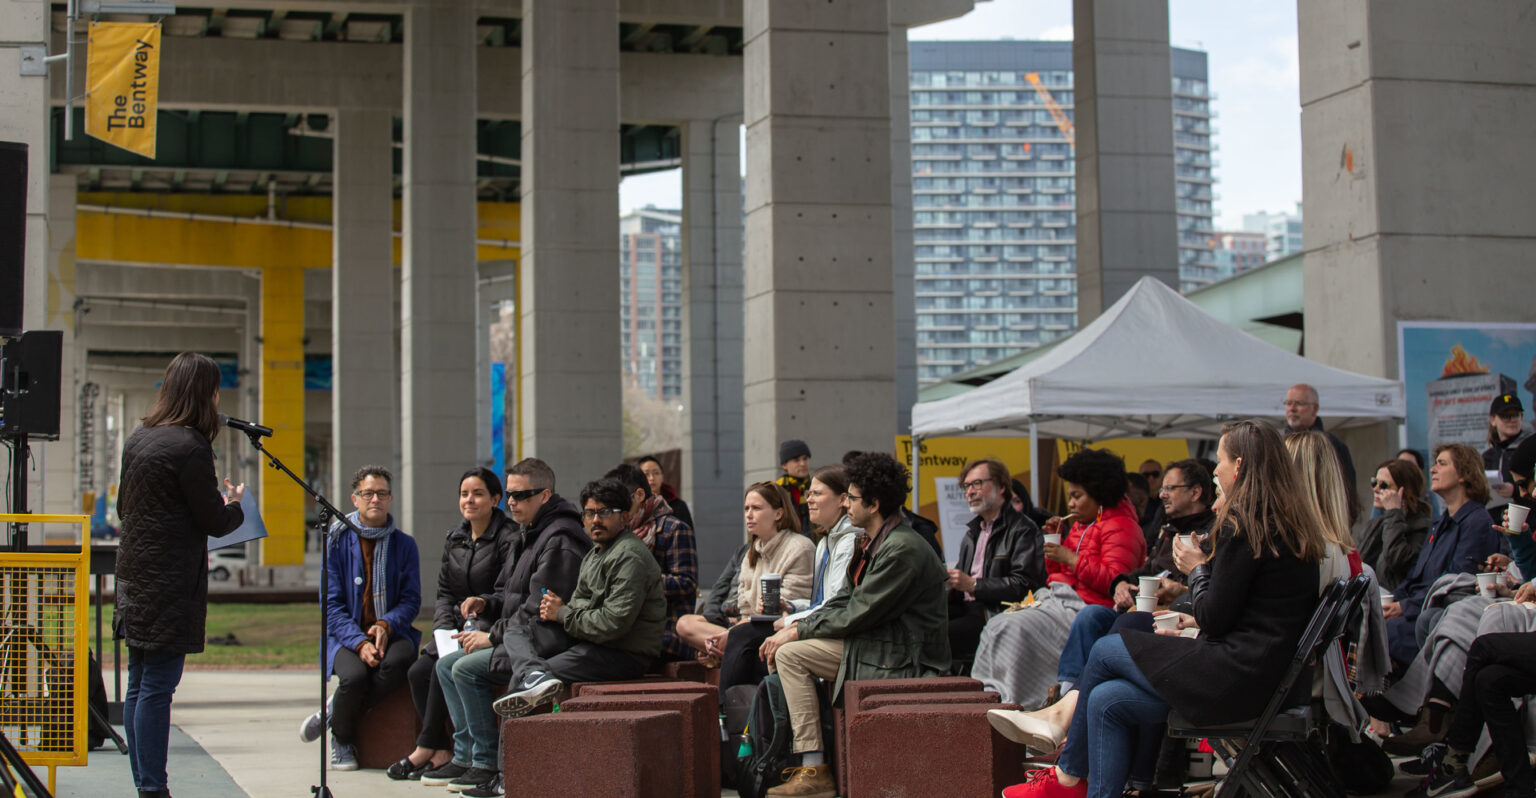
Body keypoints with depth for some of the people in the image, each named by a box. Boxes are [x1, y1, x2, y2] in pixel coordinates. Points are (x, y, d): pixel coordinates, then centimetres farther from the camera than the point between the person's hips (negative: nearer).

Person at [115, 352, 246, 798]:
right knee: (158, 687, -6)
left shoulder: (139, 439, 11)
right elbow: (214, 522, -10)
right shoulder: (190, 447, -15)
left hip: (134, 577, 9)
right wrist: (234, 506, 12)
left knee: (138, 686, 11)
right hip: (170, 585, -9)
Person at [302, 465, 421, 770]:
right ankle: (342, 740, -2)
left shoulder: (404, 544, 9)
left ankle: (332, 715, -13)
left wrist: (386, 625, -18)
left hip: (390, 633, 2)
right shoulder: (338, 541, 3)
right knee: (354, 676, -34)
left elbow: (411, 599, 4)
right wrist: (359, 643, -19)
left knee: (400, 659, -35)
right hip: (346, 636, -2)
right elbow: (331, 604, -3)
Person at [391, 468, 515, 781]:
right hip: (457, 630, 7)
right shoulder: (455, 539, 13)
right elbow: (444, 593, 14)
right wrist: (446, 632, -3)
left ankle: (426, 748, -11)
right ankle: (443, 750, -9)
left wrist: (476, 633, -22)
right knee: (418, 671, -15)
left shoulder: (508, 539, -10)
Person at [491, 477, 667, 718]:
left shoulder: (630, 556, -15)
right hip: (589, 643, 11)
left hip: (625, 655, -11)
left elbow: (614, 623, -23)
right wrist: (555, 609, -5)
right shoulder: (594, 555, 20)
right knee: (514, 634, -4)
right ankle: (535, 676, -31)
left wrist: (562, 614, -11)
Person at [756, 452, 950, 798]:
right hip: (869, 641, 10)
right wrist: (795, 626, 0)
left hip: (900, 659, -10)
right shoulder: (872, 542, 12)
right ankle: (809, 766, 6)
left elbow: (855, 615, -19)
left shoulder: (903, 549, -20)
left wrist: (797, 632, -10)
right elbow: (844, 600, 13)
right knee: (787, 653, 5)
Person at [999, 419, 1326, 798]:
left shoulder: (1242, 525, -14)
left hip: (1235, 679, -9)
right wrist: (1197, 620, 15)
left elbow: (1214, 619, -14)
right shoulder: (1290, 525, 14)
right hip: (1269, 677, 9)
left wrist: (1198, 568, 2)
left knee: (1105, 650, 8)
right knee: (1108, 700, 8)